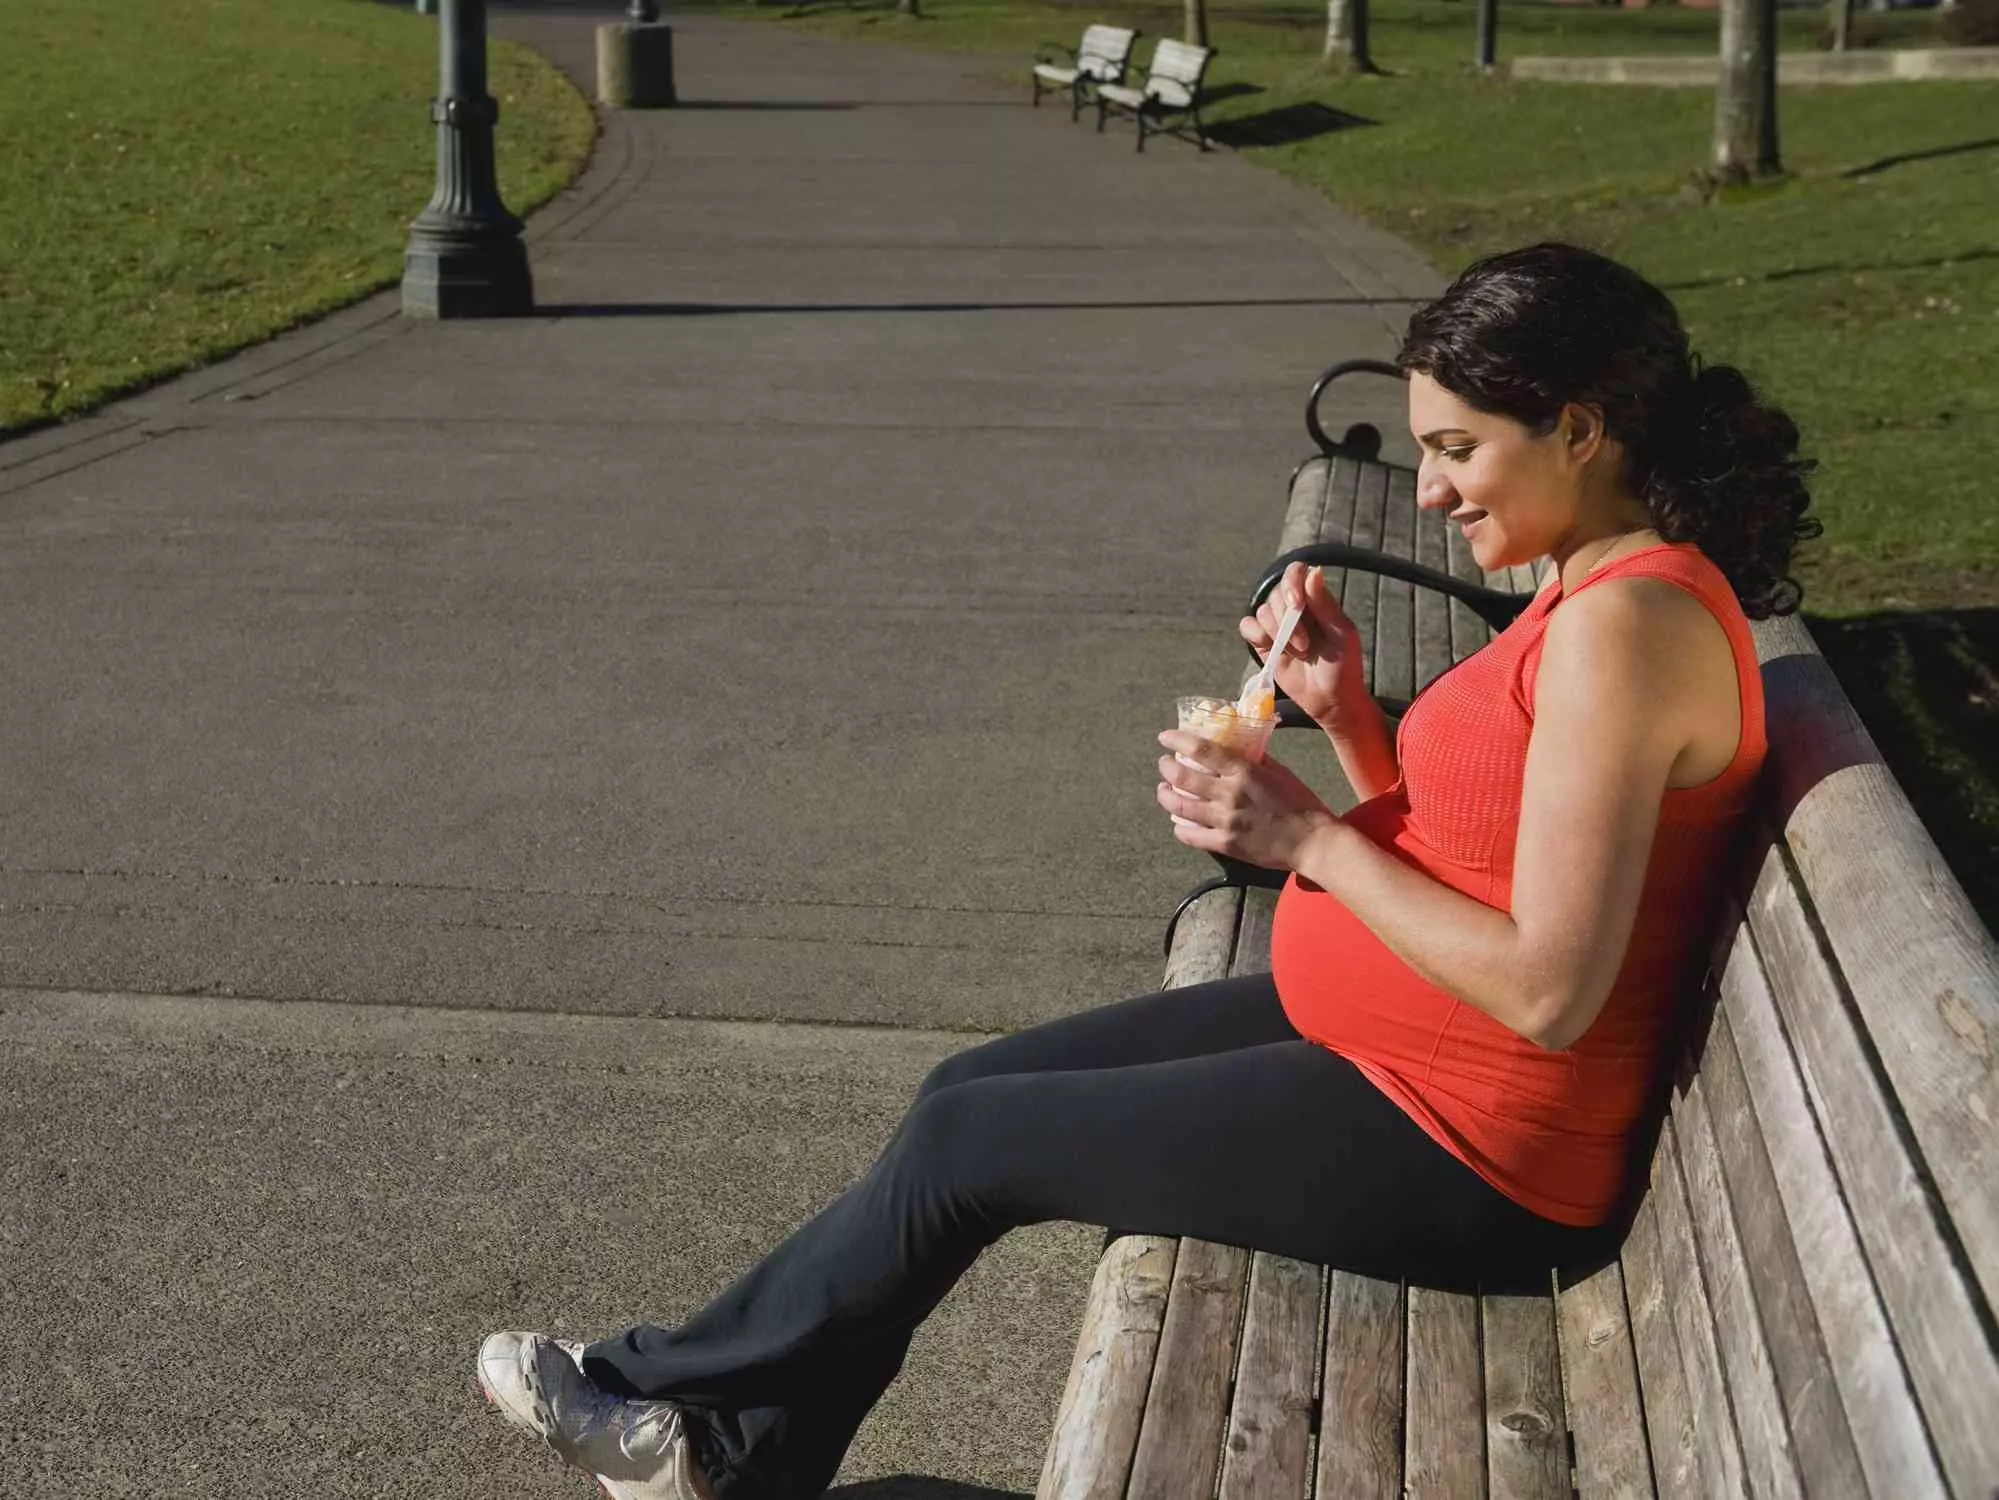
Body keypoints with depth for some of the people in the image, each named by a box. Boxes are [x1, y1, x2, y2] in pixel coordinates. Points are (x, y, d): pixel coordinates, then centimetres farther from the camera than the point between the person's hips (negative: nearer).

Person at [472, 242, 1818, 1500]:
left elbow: (1548, 993, -27)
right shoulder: (1602, 589, 8)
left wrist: (1304, 838, -19)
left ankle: (676, 1385, 23)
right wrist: (1344, 714, -6)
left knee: (967, 1145, -2)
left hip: (1470, 1158, -10)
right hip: (1376, 1039, 10)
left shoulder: (1628, 625, -24)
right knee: (970, 1089, 10)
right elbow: (1443, 855, 10)